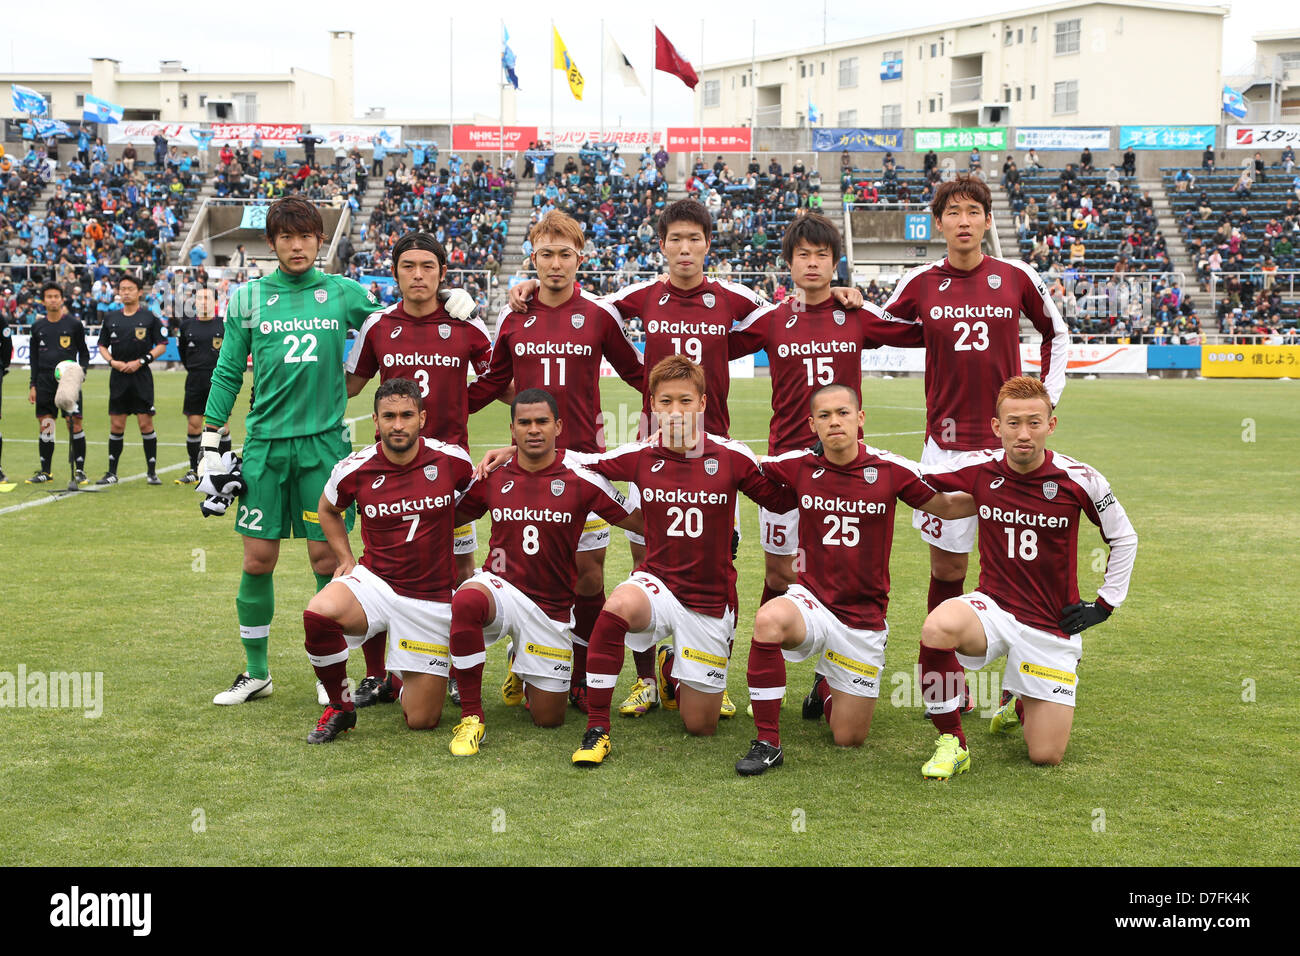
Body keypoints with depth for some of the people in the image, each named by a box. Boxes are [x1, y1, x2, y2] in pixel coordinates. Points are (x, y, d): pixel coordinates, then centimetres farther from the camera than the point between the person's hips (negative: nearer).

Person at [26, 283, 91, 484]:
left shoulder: (74, 325, 2)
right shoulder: (37, 326, 11)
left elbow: (84, 352, 8)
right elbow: (34, 358, 16)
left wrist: (81, 370, -9)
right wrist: (33, 385, 12)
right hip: (45, 381, 3)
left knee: (74, 424, -9)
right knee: (45, 426, 3)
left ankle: (80, 470, -1)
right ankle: (45, 472, 11)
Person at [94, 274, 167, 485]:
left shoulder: (150, 317, 1)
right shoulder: (111, 318, 11)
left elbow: (161, 346, 0)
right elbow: (102, 346, 16)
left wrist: (140, 361, -11)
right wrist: (112, 362, -3)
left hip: (141, 376, -3)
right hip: (118, 377, 3)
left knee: (146, 424, -4)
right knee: (116, 426, 4)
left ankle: (152, 472, 3)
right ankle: (112, 473, 11)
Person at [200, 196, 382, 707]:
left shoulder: (343, 293, 4)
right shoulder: (247, 298, 5)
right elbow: (227, 373, 9)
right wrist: (210, 444, 7)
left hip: (324, 440, -1)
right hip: (265, 441, 1)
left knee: (327, 555, 0)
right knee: (258, 559, 3)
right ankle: (256, 671, 19)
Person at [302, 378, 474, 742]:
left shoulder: (451, 460, -9)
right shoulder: (355, 469, -7)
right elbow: (327, 509, 16)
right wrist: (346, 559, 8)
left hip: (431, 599, 0)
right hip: (375, 582, 0)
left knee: (422, 721, 0)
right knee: (318, 614, -34)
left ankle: (410, 678, 38)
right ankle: (339, 708, -8)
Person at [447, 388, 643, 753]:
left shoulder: (581, 480, -6)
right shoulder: (492, 476, 0)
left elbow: (641, 521, 1)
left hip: (551, 607, 0)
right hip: (500, 586, 0)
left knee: (549, 719, 5)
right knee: (465, 600, -39)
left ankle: (523, 669, 42)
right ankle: (471, 717, -23)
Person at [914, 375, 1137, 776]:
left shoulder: (1078, 480, -10)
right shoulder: (979, 469, -7)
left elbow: (1124, 538, 6)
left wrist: (1105, 605, 5)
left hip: (1053, 624, 0)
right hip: (993, 607, 0)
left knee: (1046, 755, -4)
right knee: (937, 628, -36)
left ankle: (1020, 706, 34)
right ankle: (951, 743, -15)